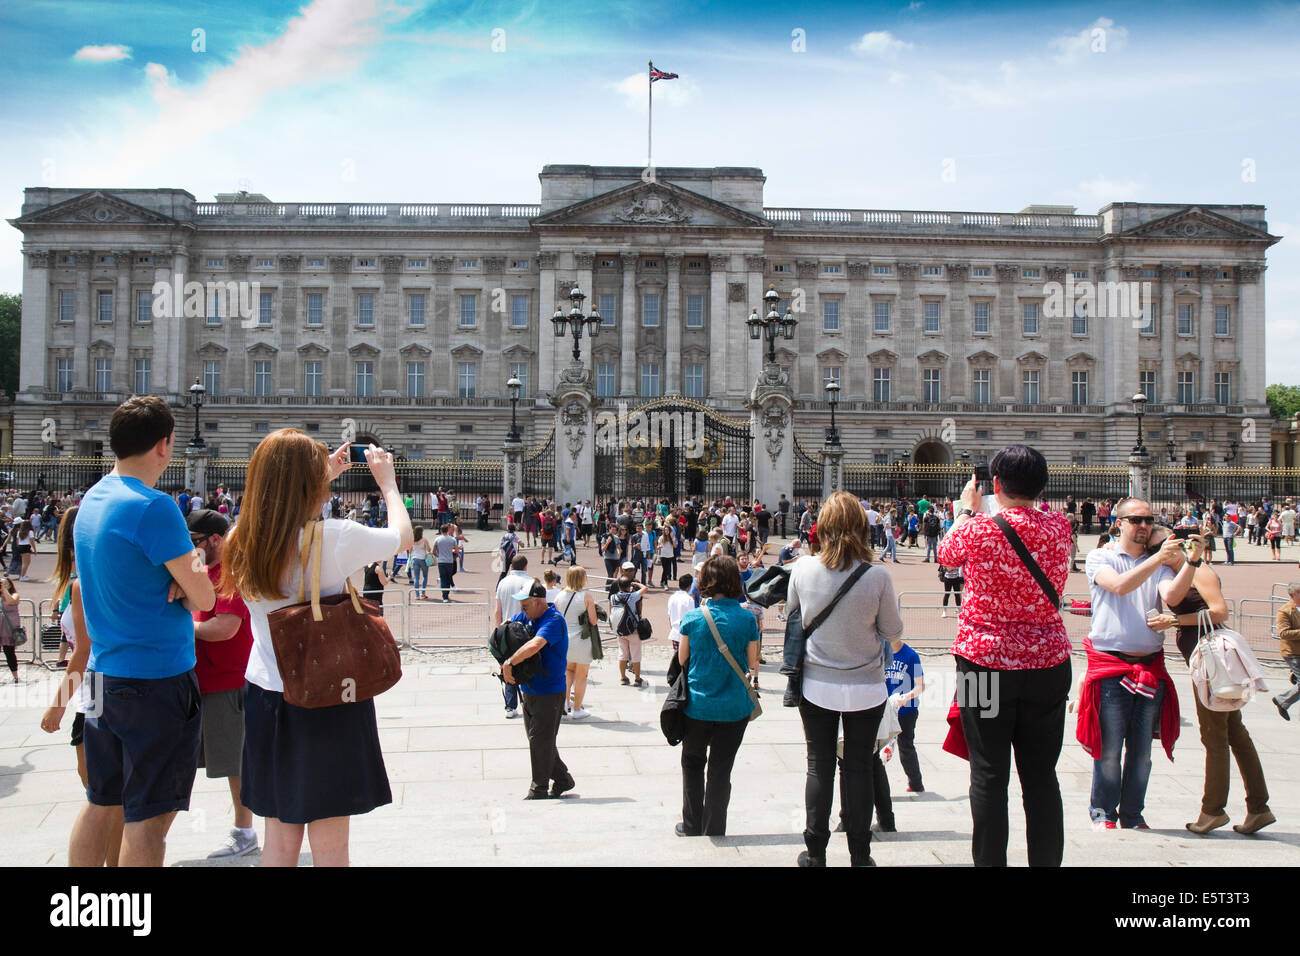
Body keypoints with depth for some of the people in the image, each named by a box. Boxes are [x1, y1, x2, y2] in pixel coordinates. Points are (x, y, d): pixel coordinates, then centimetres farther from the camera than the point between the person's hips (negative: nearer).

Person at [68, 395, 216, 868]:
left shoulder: (92, 500, 10)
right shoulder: (153, 507, -18)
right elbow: (204, 599, -15)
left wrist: (178, 580, -2)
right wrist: (190, 581, 5)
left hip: (104, 673, 9)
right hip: (158, 677, -9)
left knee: (101, 803, 18)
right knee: (149, 816, -1)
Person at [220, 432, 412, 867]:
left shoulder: (241, 542, -3)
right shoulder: (334, 538, -18)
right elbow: (401, 535, 0)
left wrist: (323, 475, 27)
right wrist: (387, 481, 15)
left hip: (265, 697, 5)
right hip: (328, 701, -5)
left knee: (279, 840, 15)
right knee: (329, 847, 4)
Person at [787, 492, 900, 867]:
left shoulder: (803, 568, -13)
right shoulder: (877, 577, -18)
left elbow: (791, 612, 4)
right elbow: (893, 630, -4)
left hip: (816, 685, 1)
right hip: (865, 687, -1)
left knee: (819, 767, 13)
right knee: (859, 769, 11)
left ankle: (815, 853, 21)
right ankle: (860, 855, 19)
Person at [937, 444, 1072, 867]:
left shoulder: (978, 529, -12)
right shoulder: (1059, 527, -3)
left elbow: (946, 556, 10)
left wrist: (968, 509, 22)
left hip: (985, 661, -3)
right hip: (1048, 662, 3)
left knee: (989, 776, 4)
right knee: (1041, 775, 11)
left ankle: (990, 861, 9)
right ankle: (1046, 860, 18)